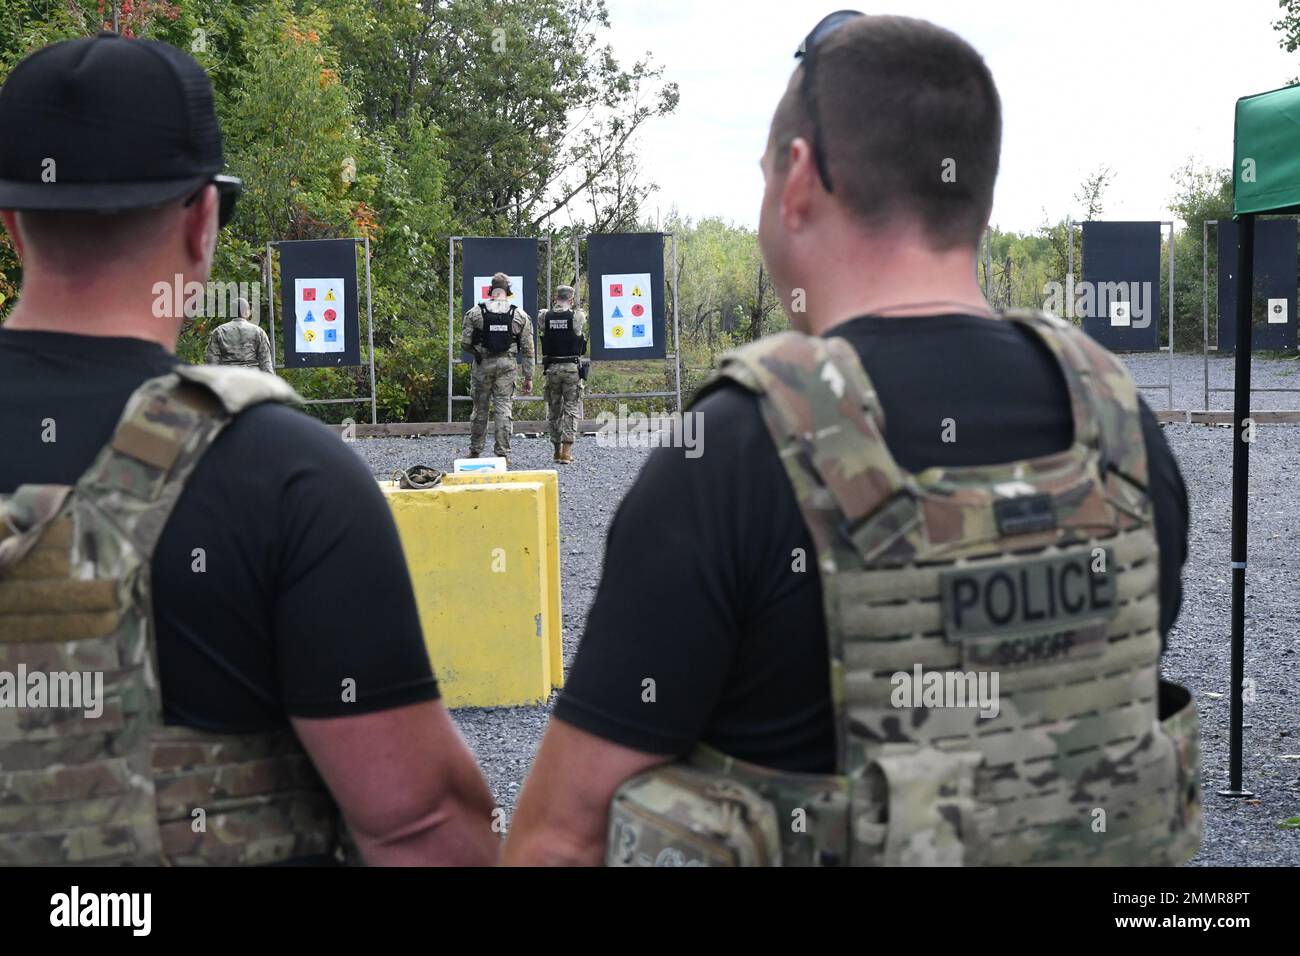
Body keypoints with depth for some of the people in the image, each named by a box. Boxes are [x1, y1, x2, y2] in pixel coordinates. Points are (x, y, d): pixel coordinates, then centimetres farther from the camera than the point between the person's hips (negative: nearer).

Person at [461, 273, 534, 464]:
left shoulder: (475, 312, -3)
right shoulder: (520, 315, 1)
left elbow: (465, 343, -2)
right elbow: (527, 349, 2)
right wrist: (528, 377, 7)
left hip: (483, 364, 0)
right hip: (507, 365, 0)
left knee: (480, 408, 12)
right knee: (504, 407, 3)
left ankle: (475, 451, 19)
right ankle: (503, 454, 0)